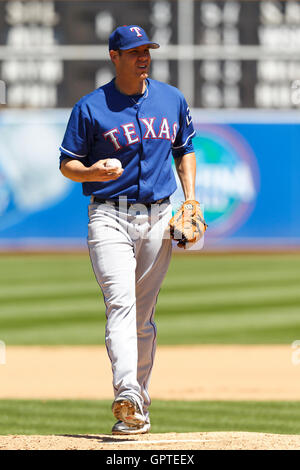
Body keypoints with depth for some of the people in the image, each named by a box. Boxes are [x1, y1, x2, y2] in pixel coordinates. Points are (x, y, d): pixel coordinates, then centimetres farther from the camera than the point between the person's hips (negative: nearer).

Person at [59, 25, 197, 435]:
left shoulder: (172, 100, 9)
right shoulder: (91, 108, -3)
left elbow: (185, 150, 21)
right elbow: (67, 164, 2)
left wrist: (191, 198, 7)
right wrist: (93, 172, -21)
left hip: (158, 218, 4)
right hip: (110, 216, -4)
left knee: (144, 316, 9)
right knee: (121, 304, -20)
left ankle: (139, 409, 15)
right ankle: (127, 396, -33)